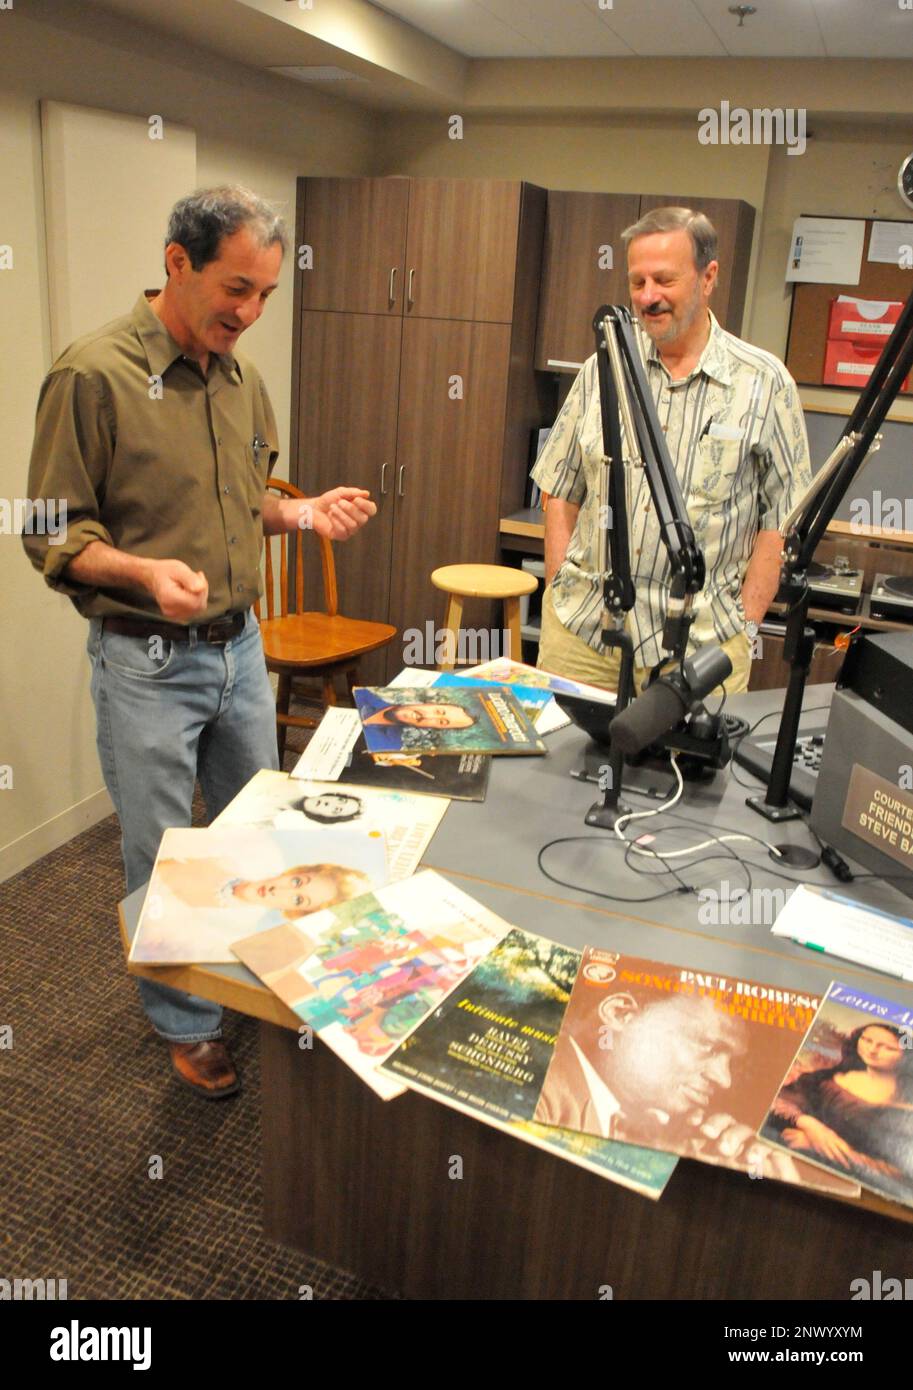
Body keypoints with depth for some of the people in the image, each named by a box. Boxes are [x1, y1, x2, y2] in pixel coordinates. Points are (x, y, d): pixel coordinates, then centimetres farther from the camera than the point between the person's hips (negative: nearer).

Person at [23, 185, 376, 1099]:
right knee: (163, 860, 9)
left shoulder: (241, 377, 6)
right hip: (145, 662, -6)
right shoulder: (93, 374, -16)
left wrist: (305, 514, -3)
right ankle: (185, 1022, 32)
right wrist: (145, 573, -31)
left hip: (238, 646, 7)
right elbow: (52, 536, -13)